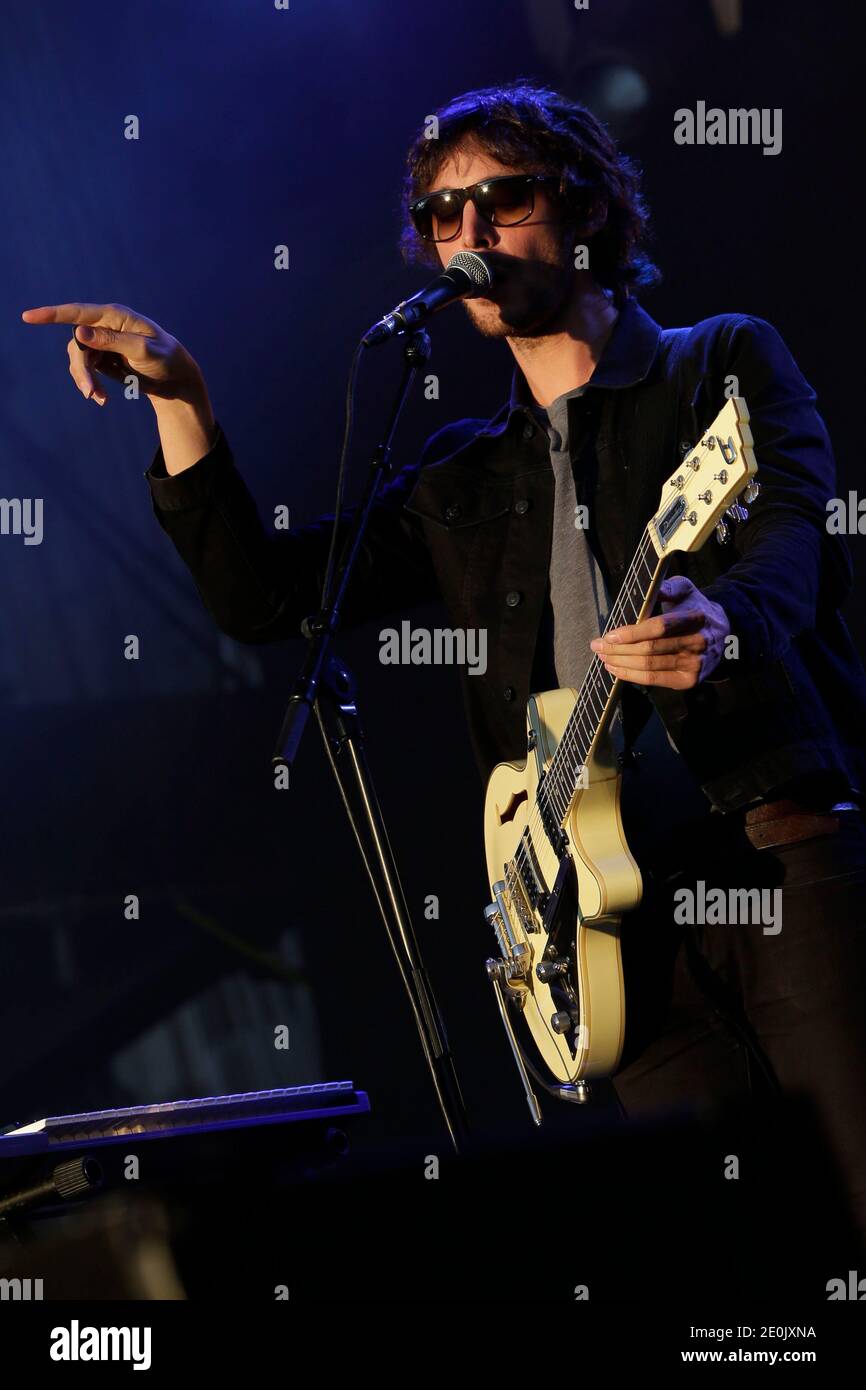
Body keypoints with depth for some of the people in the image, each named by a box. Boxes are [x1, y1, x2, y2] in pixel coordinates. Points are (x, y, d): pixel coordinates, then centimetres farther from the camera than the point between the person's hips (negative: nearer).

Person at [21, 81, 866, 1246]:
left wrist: (721, 623, -32)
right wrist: (178, 399, 10)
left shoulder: (725, 365, 10)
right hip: (624, 903, 4)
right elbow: (260, 595, 20)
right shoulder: (463, 480, 23)